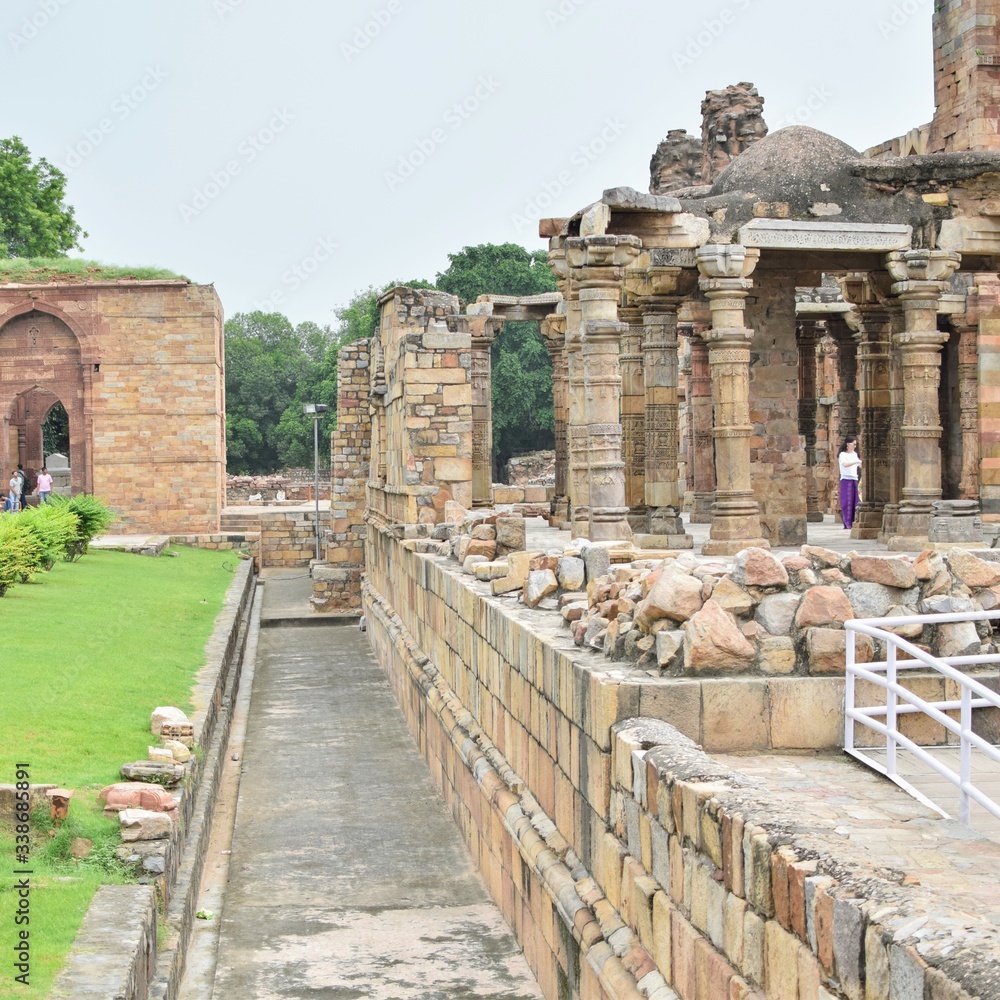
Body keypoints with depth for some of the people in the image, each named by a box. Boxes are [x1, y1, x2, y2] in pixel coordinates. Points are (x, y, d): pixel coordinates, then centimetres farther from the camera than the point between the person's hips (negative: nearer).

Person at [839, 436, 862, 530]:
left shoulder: (854, 454, 16)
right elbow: (845, 464, -24)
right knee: (847, 502, -7)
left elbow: (860, 466, 22)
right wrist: (857, 461, -32)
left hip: (854, 479, 6)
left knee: (854, 502, 1)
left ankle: (853, 523, 2)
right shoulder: (843, 454, -4)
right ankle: (847, 524, -7)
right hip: (846, 479, -6)